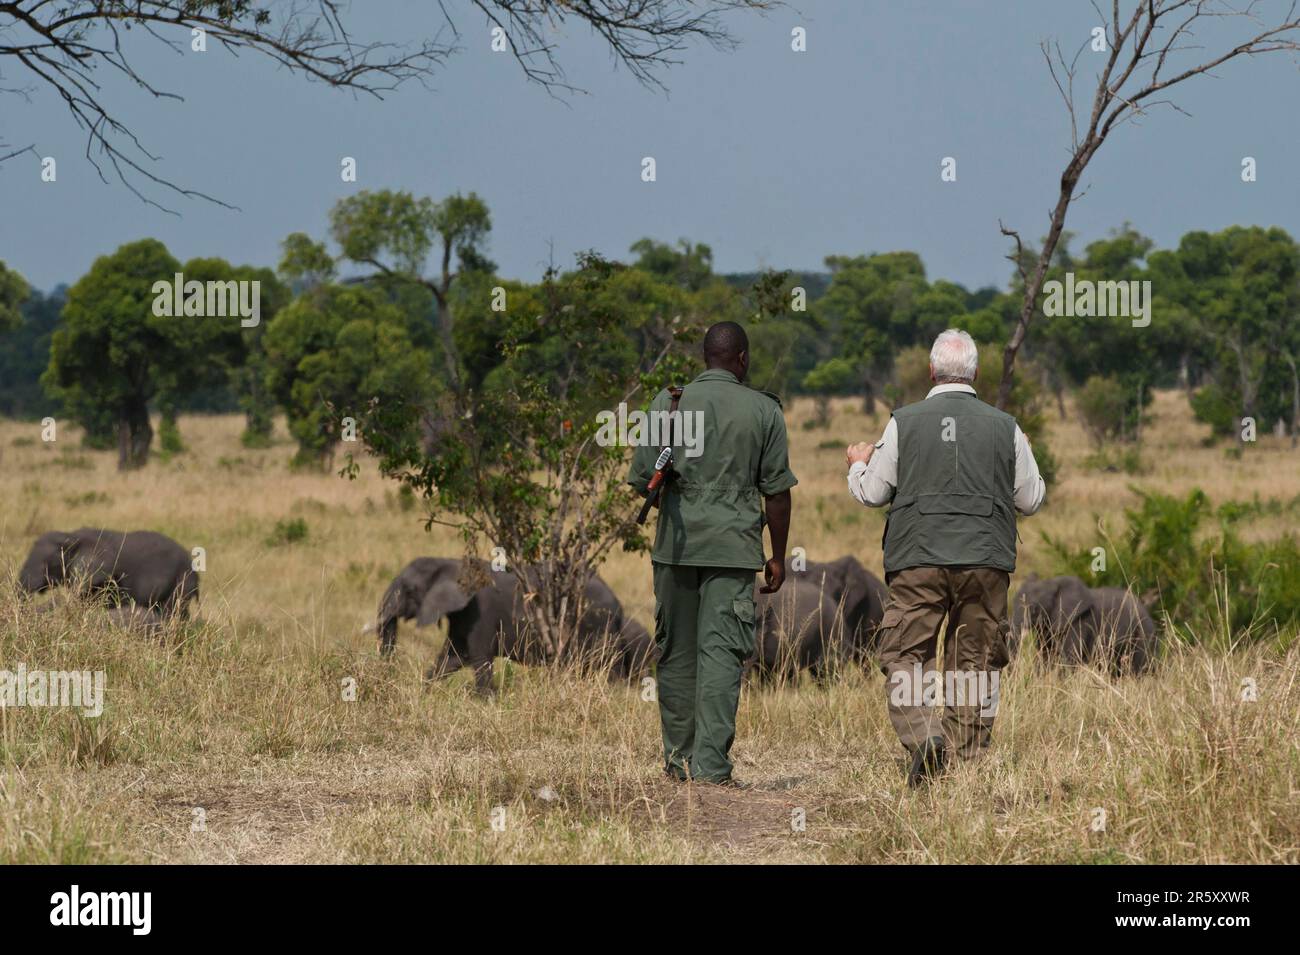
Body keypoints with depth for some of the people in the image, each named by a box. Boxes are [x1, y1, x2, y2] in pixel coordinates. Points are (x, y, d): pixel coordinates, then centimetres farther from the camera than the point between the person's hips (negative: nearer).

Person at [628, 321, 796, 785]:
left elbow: (641, 480, 1)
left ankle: (678, 757, 18)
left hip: (676, 543, 2)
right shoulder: (763, 410, 0)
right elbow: (777, 490, 1)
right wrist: (778, 556, 10)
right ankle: (710, 764, -11)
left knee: (676, 654, 12)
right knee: (721, 653, -4)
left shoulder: (668, 402, 2)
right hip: (734, 547, -2)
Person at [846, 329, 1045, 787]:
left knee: (904, 655, 1)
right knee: (975, 662, 8)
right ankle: (969, 753, 6)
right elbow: (1031, 499, 13)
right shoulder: (1005, 427, 4)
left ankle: (922, 733, -22)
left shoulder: (904, 422, 0)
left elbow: (871, 492, 6)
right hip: (985, 560, 2)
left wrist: (858, 465, 29)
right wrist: (1024, 457, 33)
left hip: (918, 560, -2)